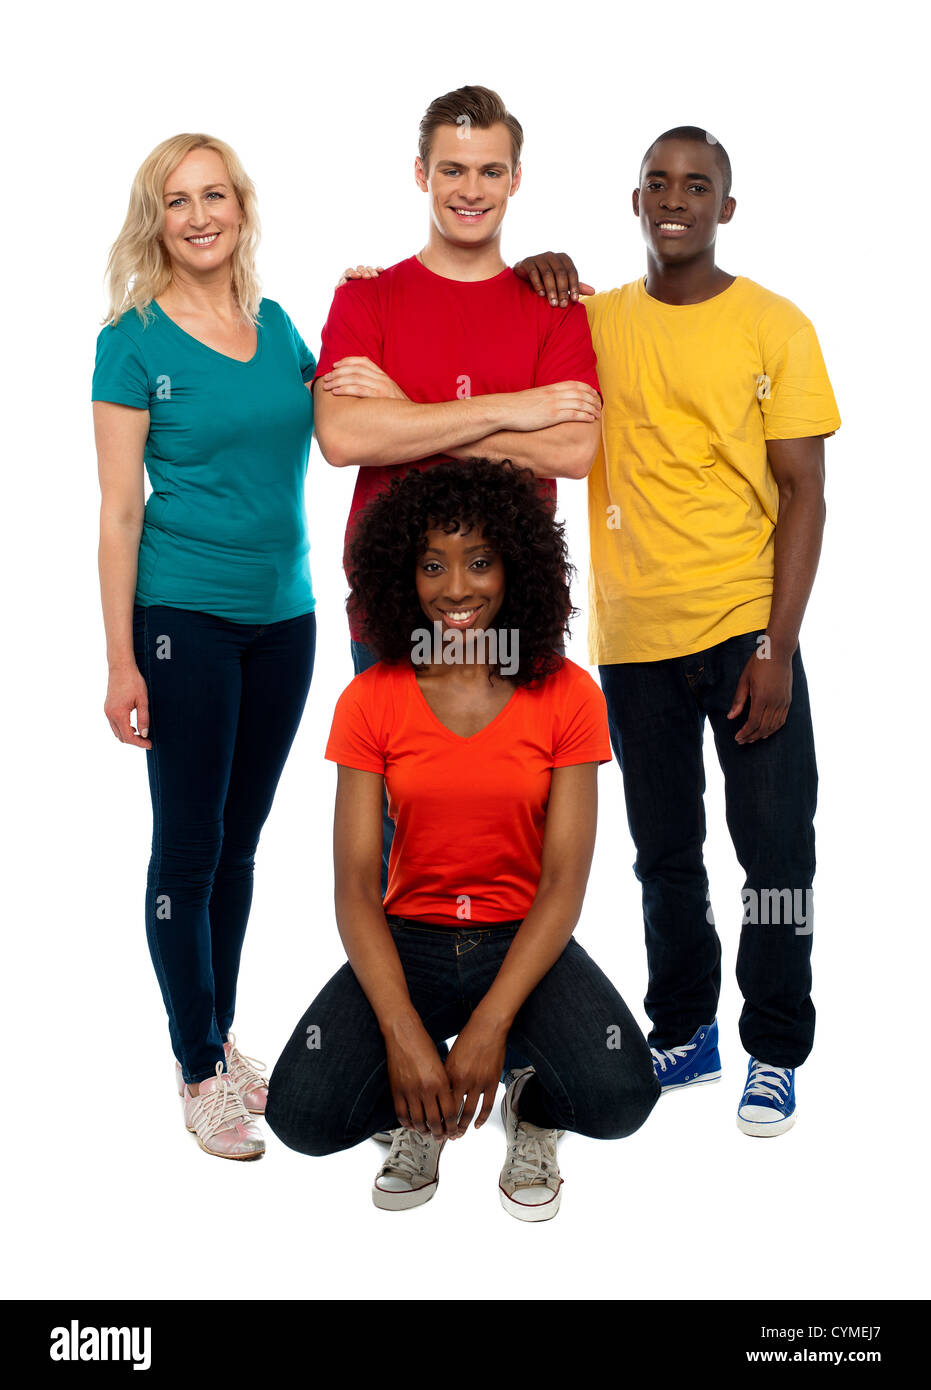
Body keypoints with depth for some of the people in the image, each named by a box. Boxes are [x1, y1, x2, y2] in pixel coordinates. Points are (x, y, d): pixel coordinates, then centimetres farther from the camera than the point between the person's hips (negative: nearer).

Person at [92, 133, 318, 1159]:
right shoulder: (135, 341, -6)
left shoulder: (277, 326, 8)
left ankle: (221, 1039, 28)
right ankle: (199, 1073, 15)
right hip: (184, 618, -5)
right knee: (189, 847, 2)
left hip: (284, 614, 5)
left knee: (240, 841, 14)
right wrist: (122, 662, -11)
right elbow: (119, 512, -8)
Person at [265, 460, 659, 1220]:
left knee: (620, 1097, -28)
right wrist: (403, 1032, -22)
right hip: (407, 940, 1)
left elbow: (564, 881, -10)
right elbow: (356, 885, -8)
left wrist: (490, 1024, -21)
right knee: (302, 1113, -23)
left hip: (527, 942, 0)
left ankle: (534, 1111, 9)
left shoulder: (567, 695, -6)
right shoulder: (372, 701, -4)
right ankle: (420, 1115, 11)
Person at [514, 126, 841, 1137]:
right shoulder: (593, 320, 7)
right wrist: (529, 277, 0)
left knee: (775, 847, 0)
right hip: (633, 635, 3)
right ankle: (683, 1034, 28)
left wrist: (778, 646, -12)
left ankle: (776, 1054, 16)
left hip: (746, 628, -3)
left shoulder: (775, 328, -2)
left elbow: (803, 493, -4)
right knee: (665, 853, 13)